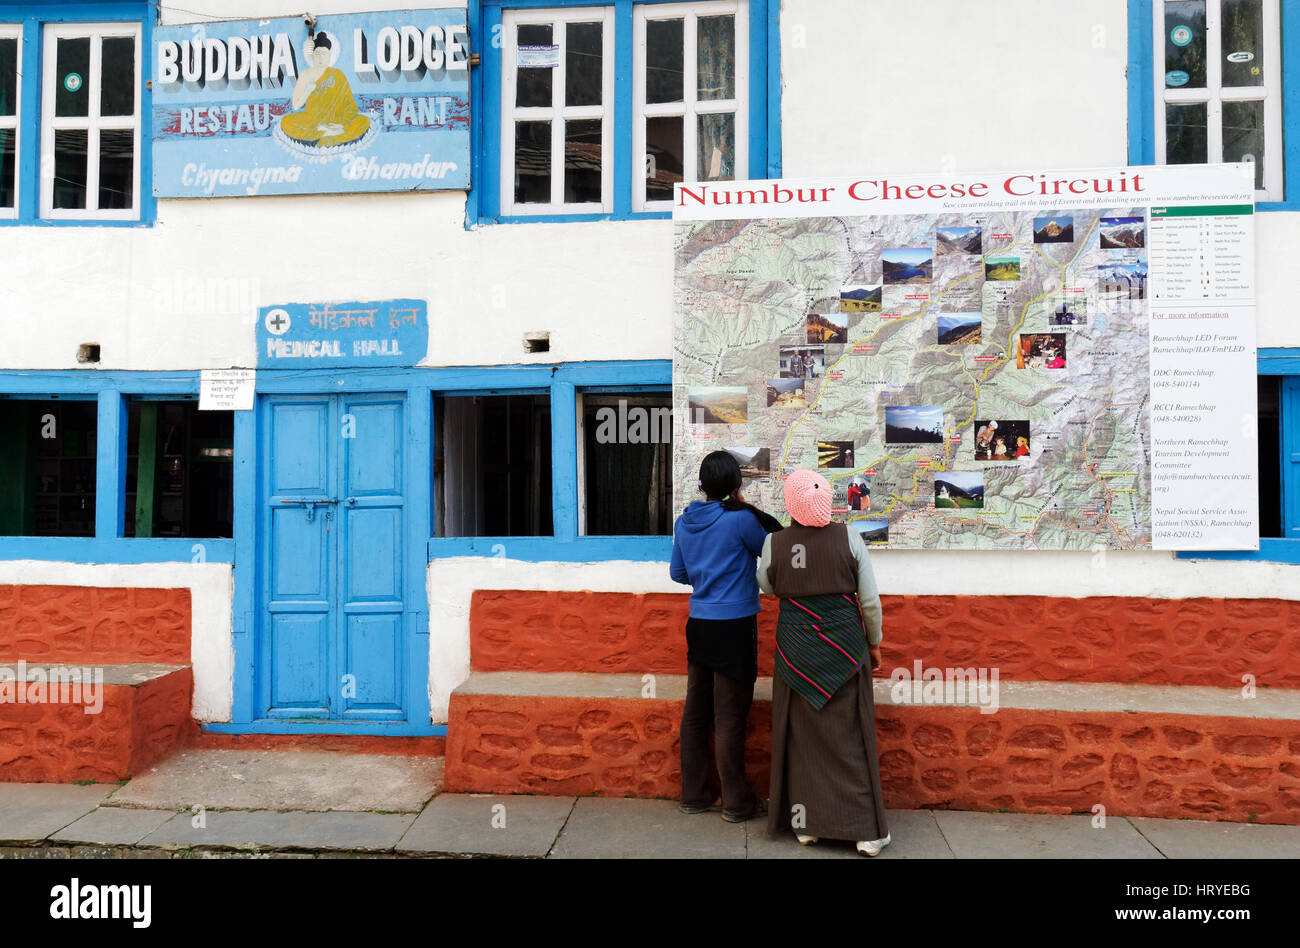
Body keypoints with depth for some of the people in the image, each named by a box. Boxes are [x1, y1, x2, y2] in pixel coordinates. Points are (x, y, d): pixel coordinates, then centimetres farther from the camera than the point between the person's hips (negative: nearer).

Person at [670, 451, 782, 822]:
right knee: (729, 717, 1)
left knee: (696, 711, 13)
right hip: (733, 627, -6)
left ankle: (694, 794, 23)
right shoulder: (740, 518, -14)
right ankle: (737, 802, 13)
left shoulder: (684, 521, 5)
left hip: (698, 625, 6)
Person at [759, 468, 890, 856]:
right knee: (850, 735, 8)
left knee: (801, 733, 12)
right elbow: (870, 600, -5)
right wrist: (874, 642, 9)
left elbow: (767, 586, 11)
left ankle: (806, 823, 20)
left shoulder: (775, 543, -8)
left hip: (796, 648, 1)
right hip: (845, 647, 0)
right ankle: (867, 831, 14)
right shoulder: (849, 537, -10)